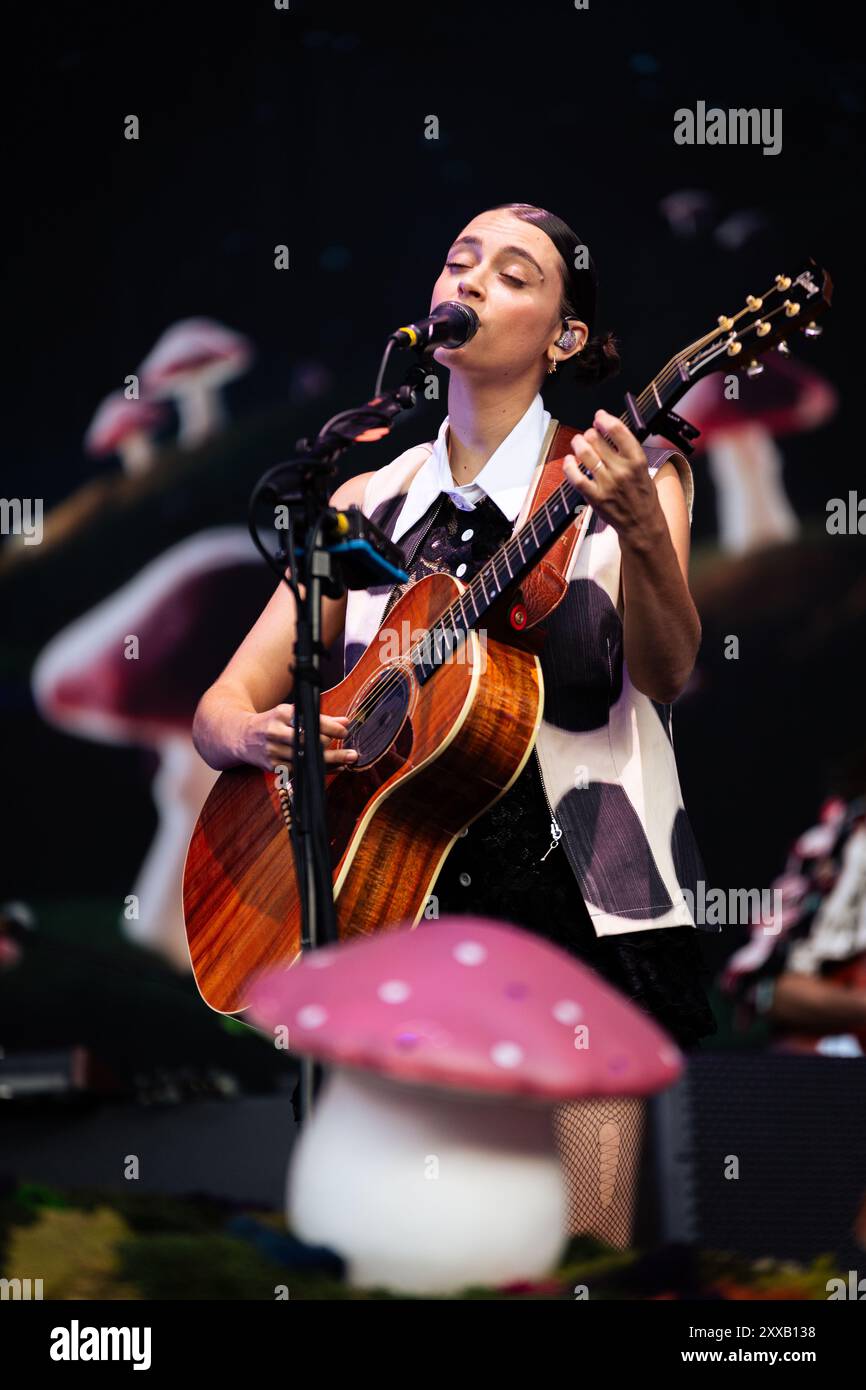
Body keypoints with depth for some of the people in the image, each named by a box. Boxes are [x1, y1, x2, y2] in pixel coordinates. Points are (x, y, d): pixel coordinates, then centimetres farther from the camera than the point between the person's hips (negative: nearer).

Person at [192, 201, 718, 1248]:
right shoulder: (370, 502, 13)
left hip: (576, 895, -3)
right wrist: (262, 735, -12)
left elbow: (664, 673, -13)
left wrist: (642, 533, -32)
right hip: (396, 892, 3)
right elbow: (221, 708, 12)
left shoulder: (621, 471, 3)